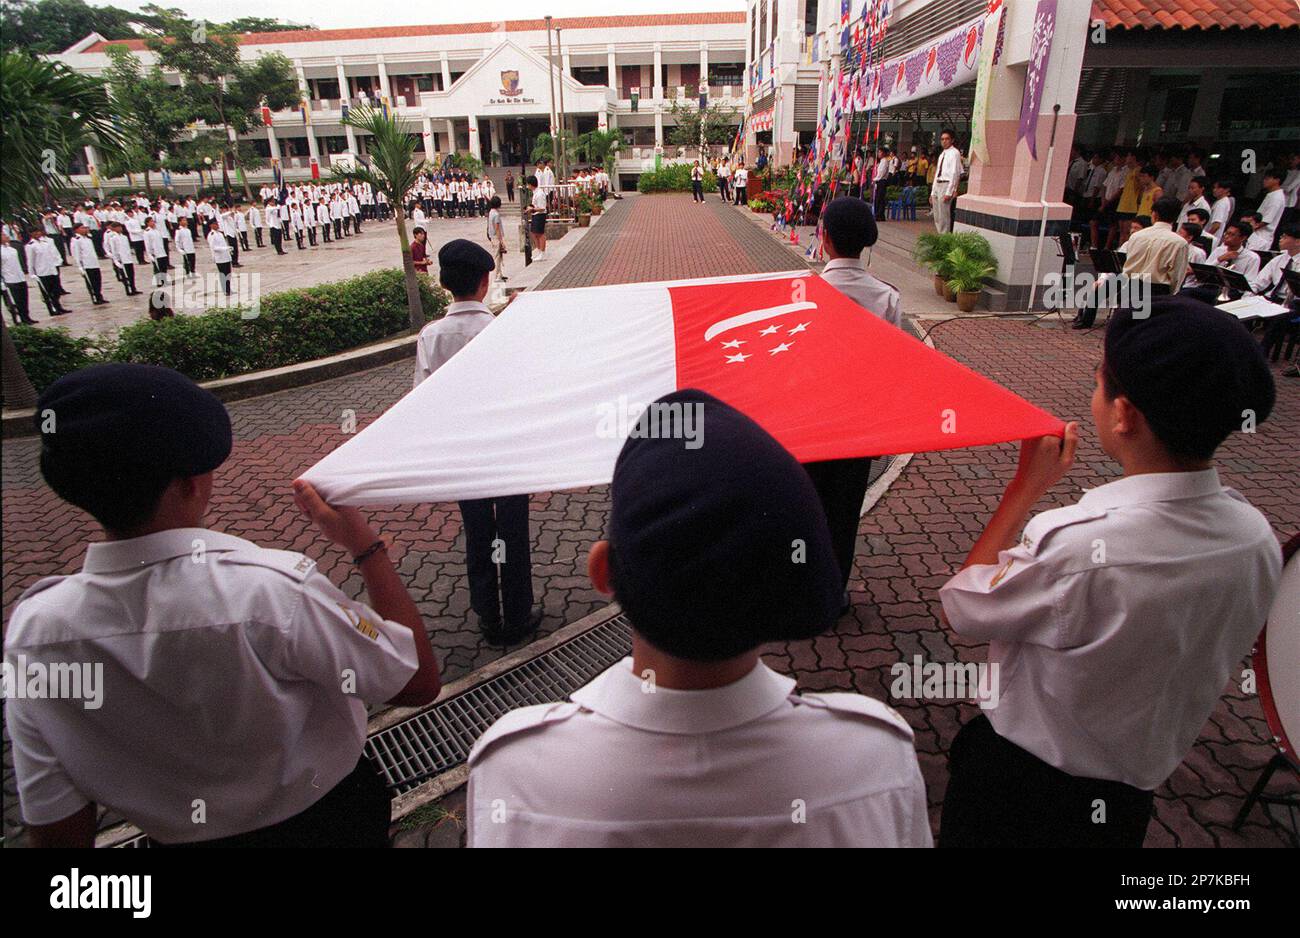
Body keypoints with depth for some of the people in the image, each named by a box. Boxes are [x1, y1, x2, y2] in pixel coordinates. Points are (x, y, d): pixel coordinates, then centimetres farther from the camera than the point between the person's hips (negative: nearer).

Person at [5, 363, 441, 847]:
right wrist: (363, 543, -22)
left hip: (179, 836, 4)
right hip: (326, 822, -3)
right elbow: (420, 681, -25)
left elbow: (54, 824, -10)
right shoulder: (271, 591, -38)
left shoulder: (30, 632, -21)